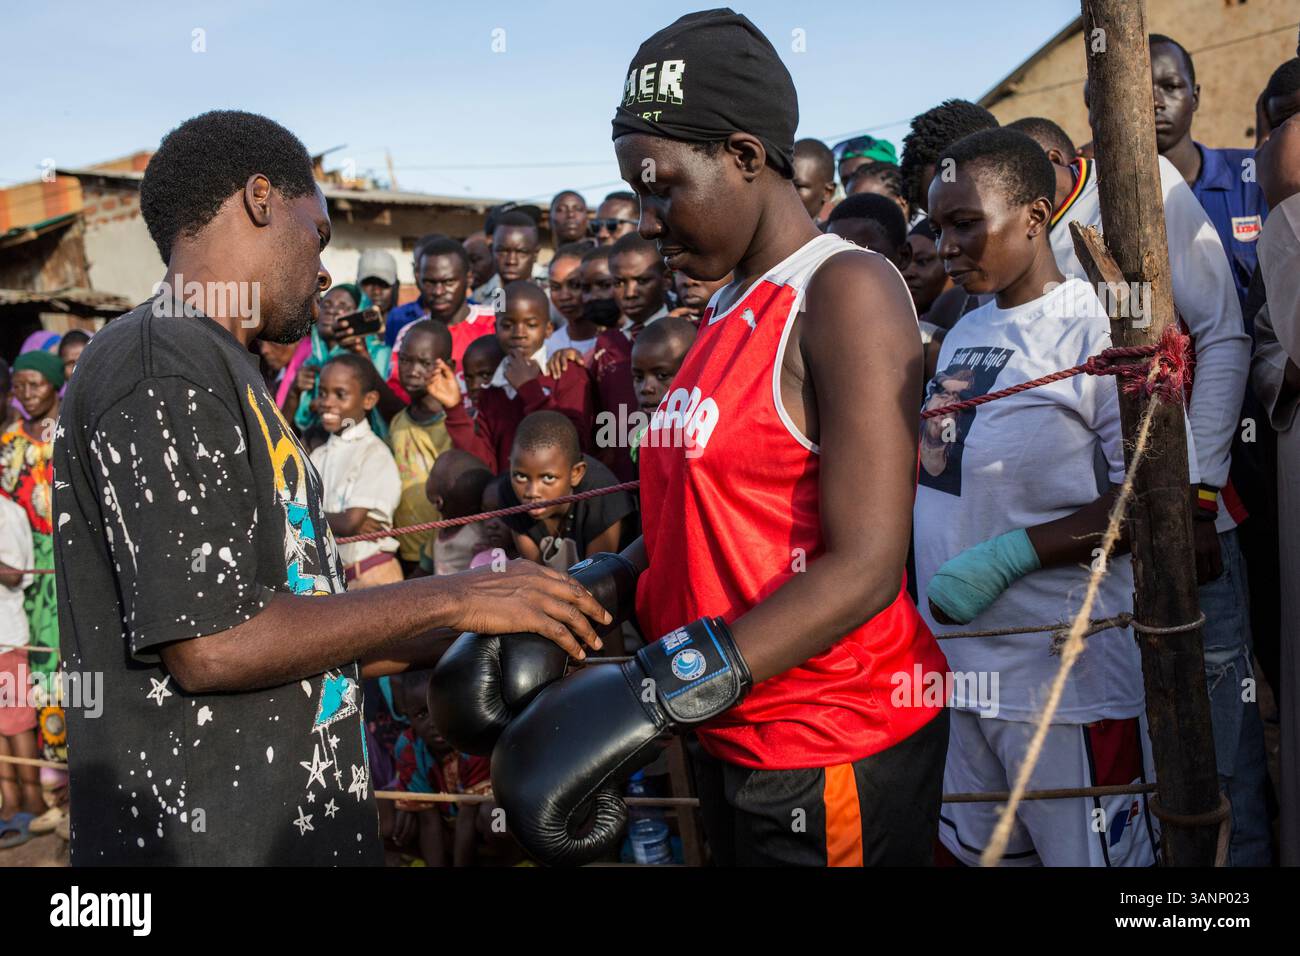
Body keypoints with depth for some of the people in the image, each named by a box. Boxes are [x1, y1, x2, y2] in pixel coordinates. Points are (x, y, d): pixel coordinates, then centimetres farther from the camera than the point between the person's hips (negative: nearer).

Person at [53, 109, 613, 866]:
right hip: (202, 840, -9)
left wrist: (470, 635, 9)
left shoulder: (222, 374, 16)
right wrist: (452, 599, -15)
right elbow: (209, 645, -22)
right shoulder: (162, 363, -14)